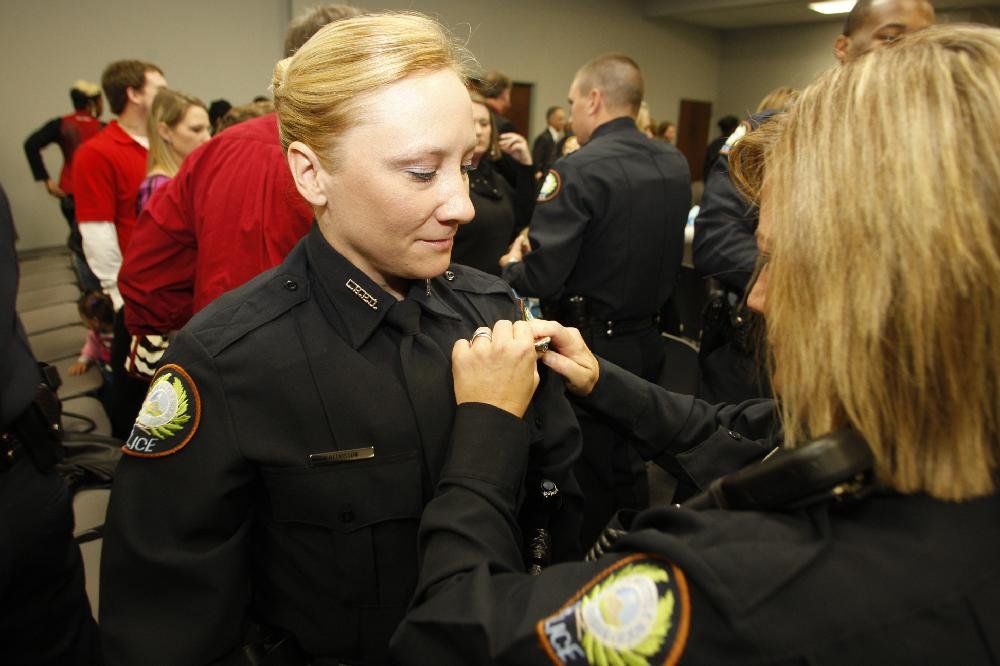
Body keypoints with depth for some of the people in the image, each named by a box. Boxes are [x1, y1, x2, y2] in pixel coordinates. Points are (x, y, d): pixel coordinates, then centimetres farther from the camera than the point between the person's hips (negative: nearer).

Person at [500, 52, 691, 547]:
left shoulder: (579, 170, -20)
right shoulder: (676, 165, 3)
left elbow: (541, 279, -23)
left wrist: (513, 265, -2)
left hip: (589, 346, -7)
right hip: (646, 340, 7)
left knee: (584, 475, 11)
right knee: (630, 467, 25)